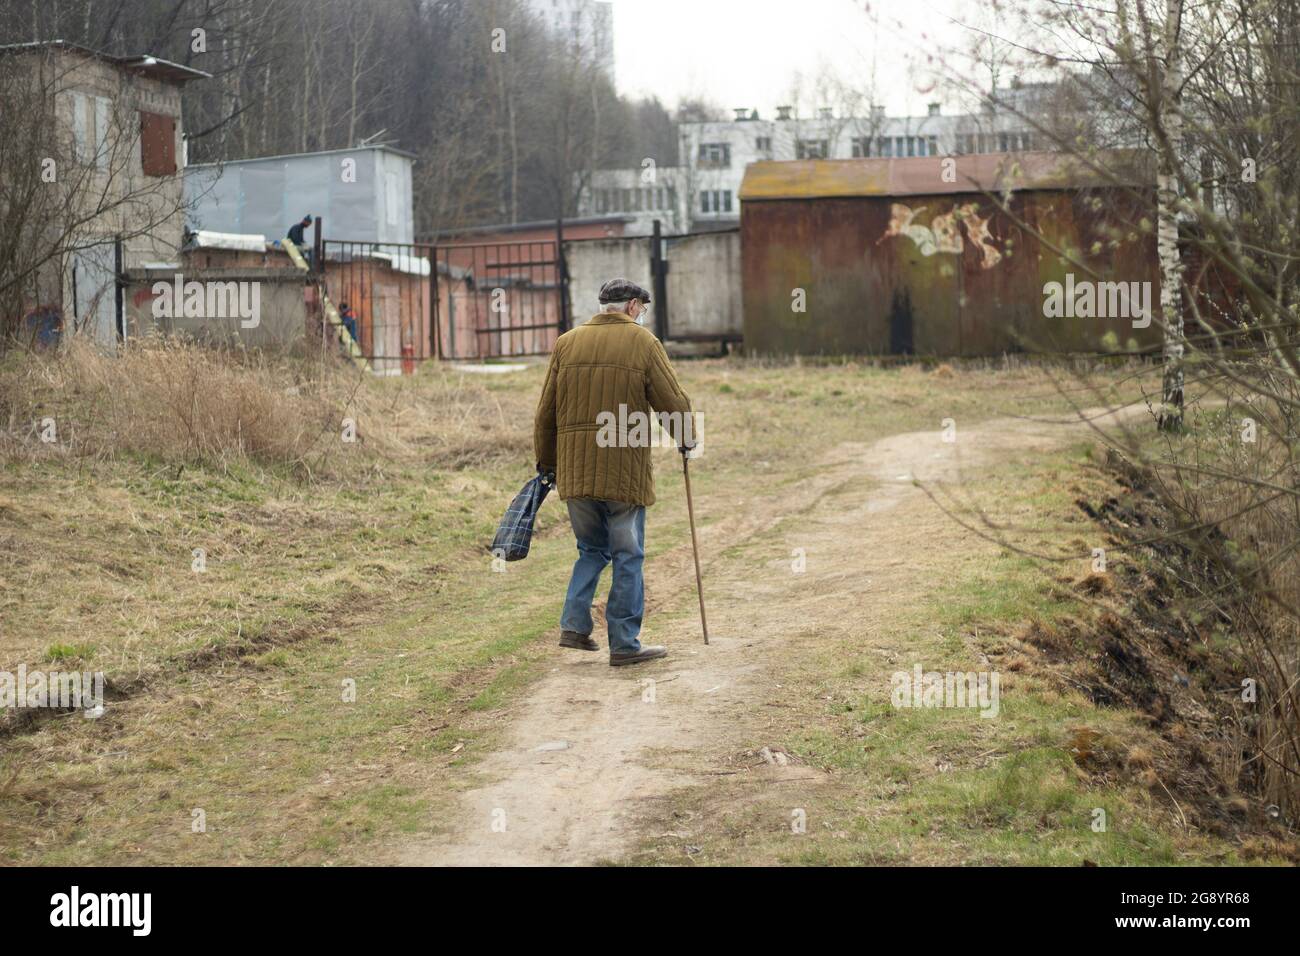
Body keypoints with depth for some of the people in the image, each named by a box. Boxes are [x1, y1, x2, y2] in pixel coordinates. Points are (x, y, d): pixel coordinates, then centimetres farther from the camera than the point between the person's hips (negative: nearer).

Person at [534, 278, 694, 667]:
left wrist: (546, 461, 19)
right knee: (627, 556, 5)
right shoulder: (642, 342, -2)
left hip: (575, 470, 4)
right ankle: (624, 644, 7)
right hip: (624, 470, -4)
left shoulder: (566, 343, 9)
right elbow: (673, 401, -2)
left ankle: (574, 624, 7)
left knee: (592, 548, 20)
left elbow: (546, 410, 10)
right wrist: (685, 438, 17)